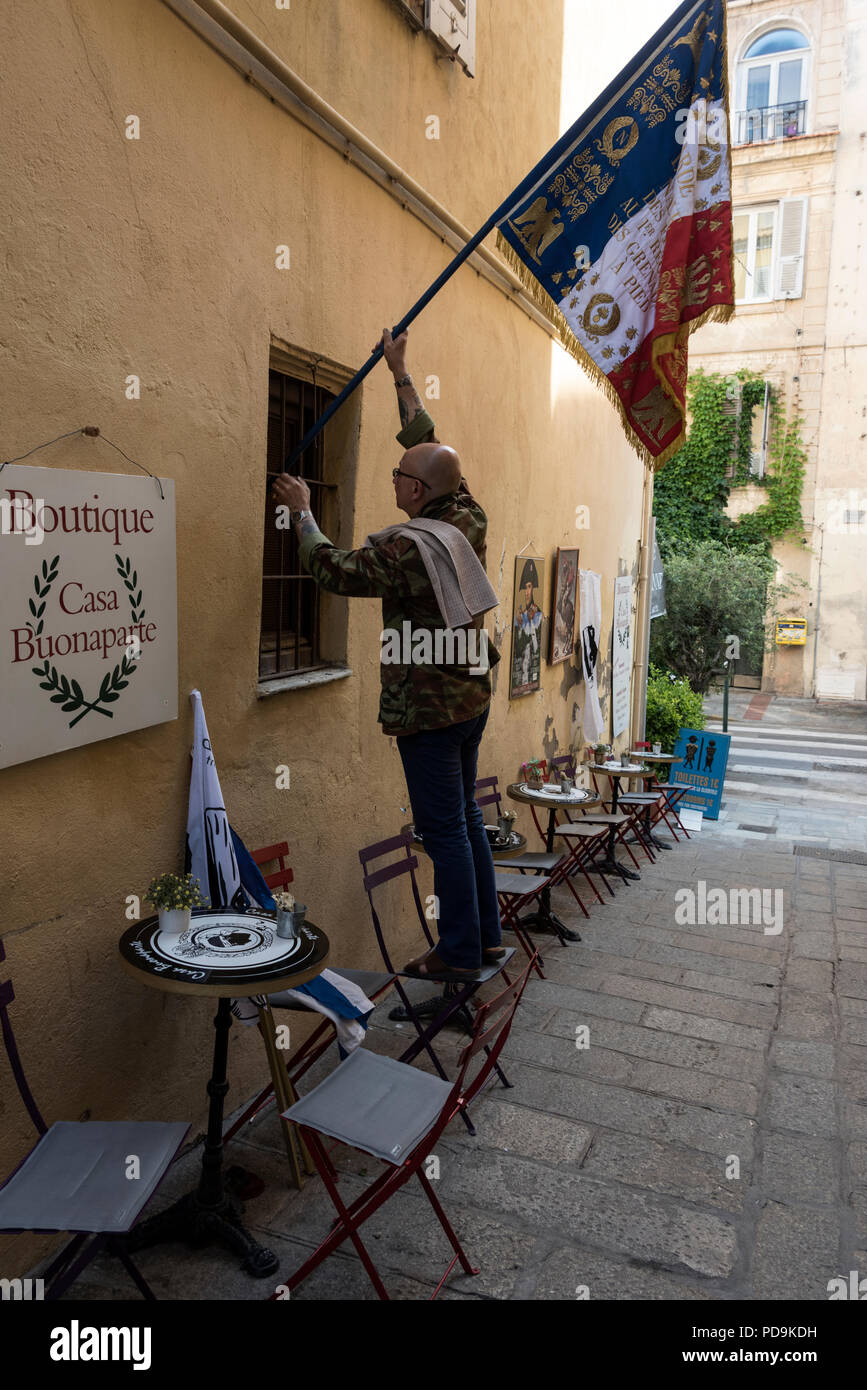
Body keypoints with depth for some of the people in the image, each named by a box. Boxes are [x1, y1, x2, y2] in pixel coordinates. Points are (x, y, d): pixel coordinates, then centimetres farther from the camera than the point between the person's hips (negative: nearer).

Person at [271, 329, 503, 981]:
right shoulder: (470, 519, 3)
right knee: (466, 819, 17)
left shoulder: (409, 548, -20)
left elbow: (333, 568, -8)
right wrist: (400, 370, 23)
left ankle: (461, 952, 11)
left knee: (445, 830, 0)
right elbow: (428, 440, 15)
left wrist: (302, 511, 6)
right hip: (473, 693, 9)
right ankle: (486, 935, 27)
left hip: (430, 705, -9)